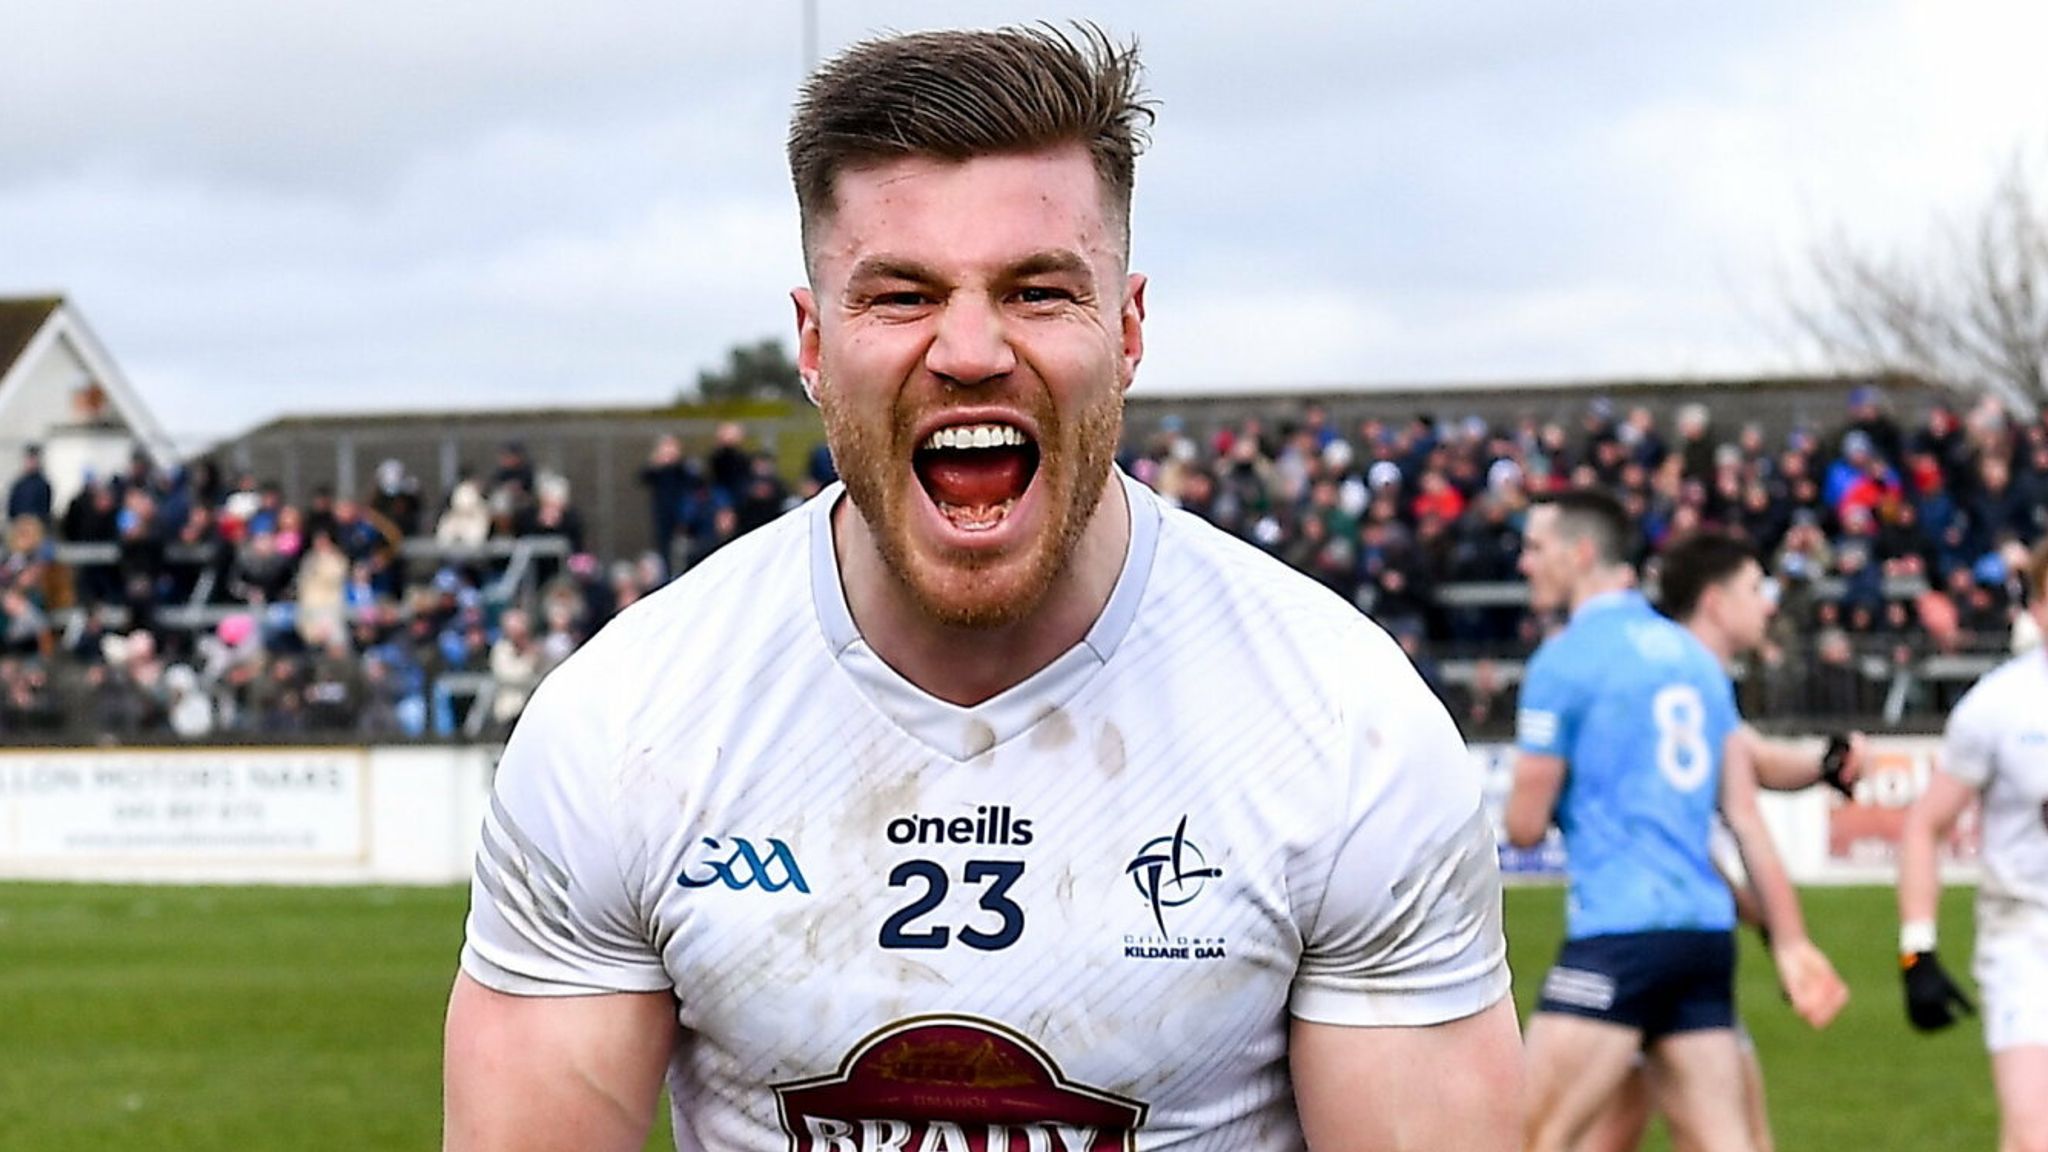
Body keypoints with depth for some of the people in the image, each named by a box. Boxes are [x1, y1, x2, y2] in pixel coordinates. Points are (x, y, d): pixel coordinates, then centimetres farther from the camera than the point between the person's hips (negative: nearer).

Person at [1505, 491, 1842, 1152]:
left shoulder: (1564, 659, -5)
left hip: (1619, 931, -7)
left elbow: (1525, 828, -3)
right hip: (1708, 930, 7)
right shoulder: (1693, 654, 16)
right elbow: (1744, 815, 14)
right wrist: (1789, 938, 14)